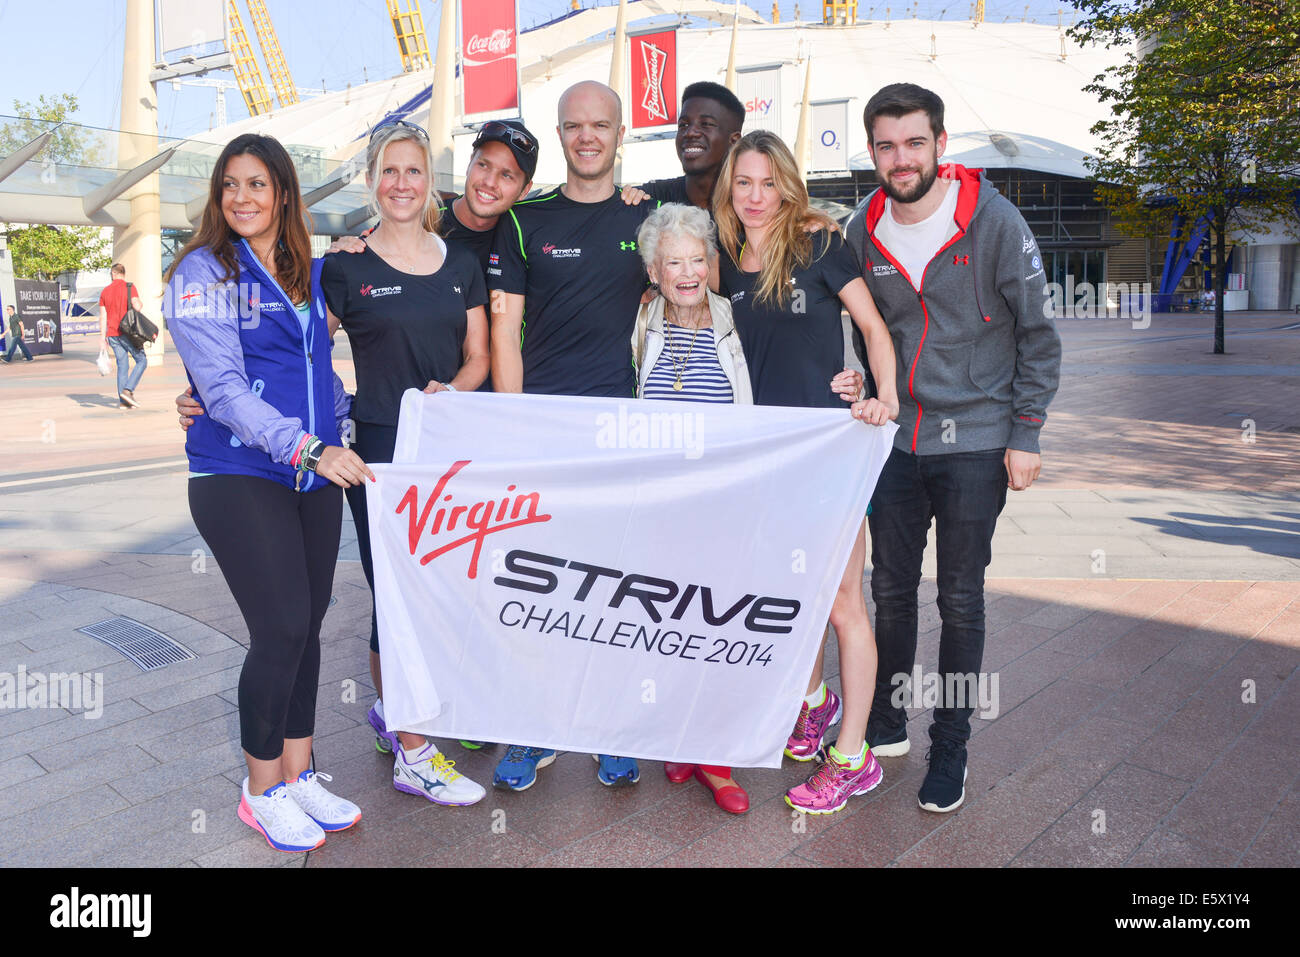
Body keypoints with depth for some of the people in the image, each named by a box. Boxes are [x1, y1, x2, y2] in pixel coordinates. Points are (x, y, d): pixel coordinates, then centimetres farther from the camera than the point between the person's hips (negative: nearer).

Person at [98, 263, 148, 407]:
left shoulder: (105, 291, 11)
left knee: (122, 365, 8)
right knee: (142, 361, 3)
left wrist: (103, 336, 12)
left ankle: (122, 401, 4)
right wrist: (141, 305, 9)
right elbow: (136, 306, -15)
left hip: (112, 334, 5)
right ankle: (128, 390, -13)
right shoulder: (129, 287, -4)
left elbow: (103, 316, 10)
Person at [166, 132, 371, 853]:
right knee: (281, 630, -7)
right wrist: (308, 448, -24)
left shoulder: (307, 272, 13)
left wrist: (347, 414, 7)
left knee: (307, 625, 8)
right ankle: (263, 790, 14)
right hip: (239, 477, -5)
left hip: (316, 473, 6)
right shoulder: (202, 272, -4)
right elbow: (223, 387, -15)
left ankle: (298, 773, 24)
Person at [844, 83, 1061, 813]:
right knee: (891, 589, 11)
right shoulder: (862, 232, 2)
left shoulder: (994, 221, -9)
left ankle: (951, 746, 21)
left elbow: (1039, 335, -4)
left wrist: (1025, 435, -7)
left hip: (974, 442, -3)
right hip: (893, 440, 4)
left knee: (961, 599, 4)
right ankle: (887, 723, 30)